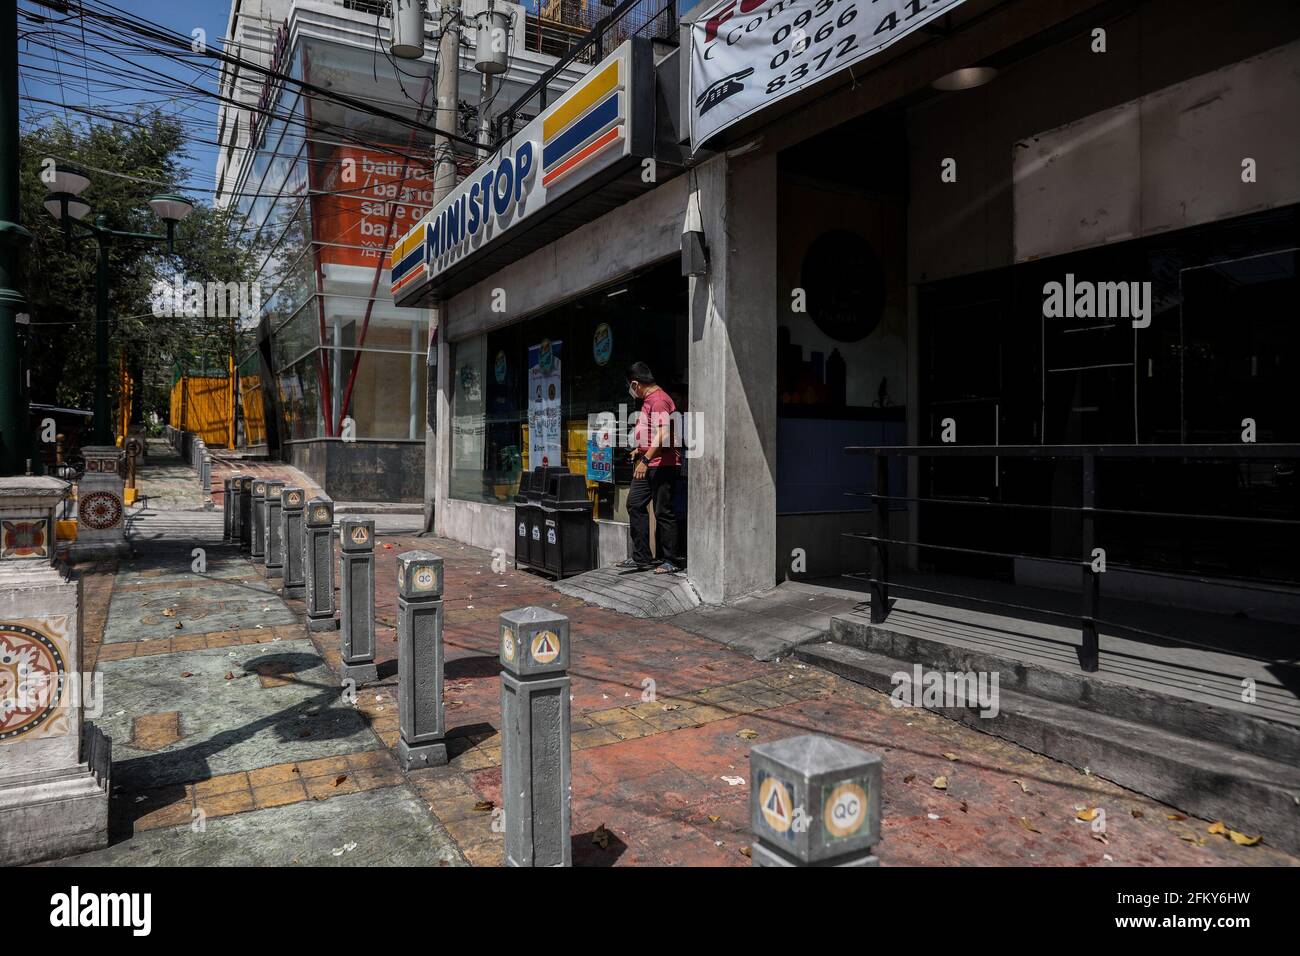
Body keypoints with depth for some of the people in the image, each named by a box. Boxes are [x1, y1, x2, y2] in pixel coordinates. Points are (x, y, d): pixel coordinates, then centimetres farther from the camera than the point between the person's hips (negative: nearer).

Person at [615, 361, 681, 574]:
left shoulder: (658, 400, -15)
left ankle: (670, 562, 6)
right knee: (634, 504, 9)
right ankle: (641, 558, 14)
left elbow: (663, 435, -25)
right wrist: (640, 450, 32)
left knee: (663, 512, -4)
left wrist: (646, 459, -28)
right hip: (647, 465, 10)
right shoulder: (648, 400, 17)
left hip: (661, 464, -10)